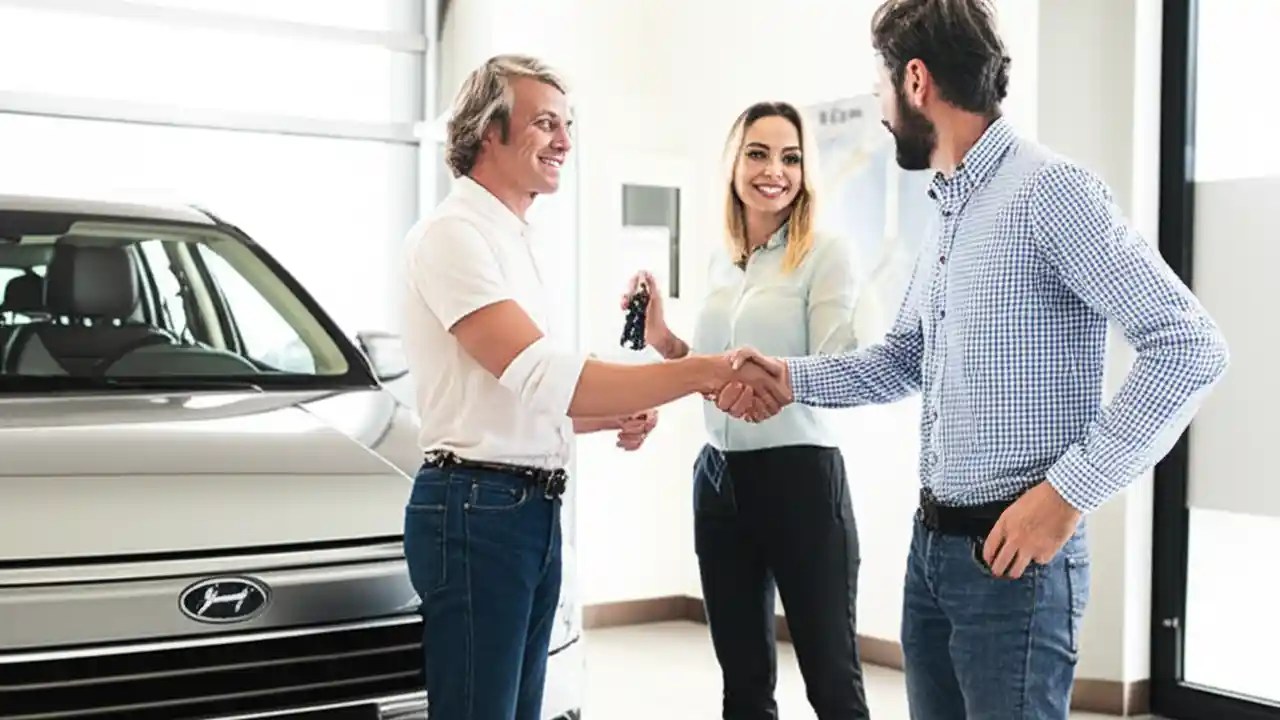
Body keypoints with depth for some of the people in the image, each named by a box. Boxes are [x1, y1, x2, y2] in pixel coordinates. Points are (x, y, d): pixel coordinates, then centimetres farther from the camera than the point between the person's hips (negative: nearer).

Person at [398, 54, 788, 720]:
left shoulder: (510, 239, 19)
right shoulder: (453, 233, -12)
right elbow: (539, 374, -24)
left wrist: (614, 417, 8)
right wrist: (701, 373, -25)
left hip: (533, 508, 10)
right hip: (477, 507, -10)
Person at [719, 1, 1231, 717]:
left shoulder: (1050, 189, -15)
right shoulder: (948, 213, 13)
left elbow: (1191, 348, -20)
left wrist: (1069, 492, -21)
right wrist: (792, 376, 9)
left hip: (1012, 552, -8)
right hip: (932, 543, 8)